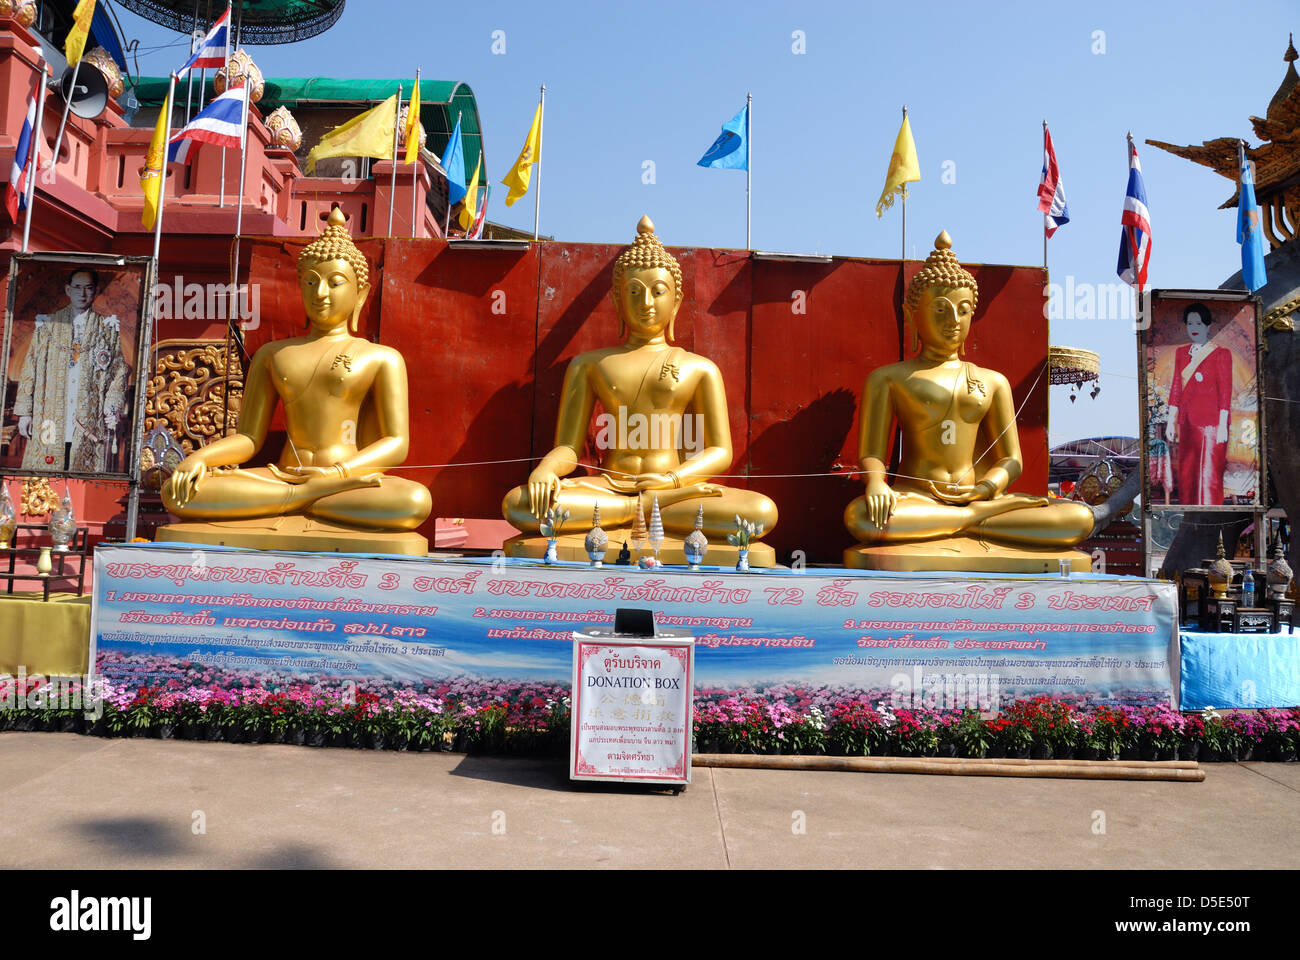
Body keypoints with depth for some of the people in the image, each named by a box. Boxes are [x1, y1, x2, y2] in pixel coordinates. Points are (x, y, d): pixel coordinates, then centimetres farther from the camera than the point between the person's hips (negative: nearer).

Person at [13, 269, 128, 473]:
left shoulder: (108, 329, 10)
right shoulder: (48, 324, 11)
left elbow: (120, 372, 7)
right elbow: (29, 369, 11)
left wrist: (113, 409, -6)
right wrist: (24, 412, 4)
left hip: (90, 424, -1)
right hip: (50, 421, 1)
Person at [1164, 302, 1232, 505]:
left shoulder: (1221, 354, -4)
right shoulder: (1181, 353, 12)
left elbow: (1225, 391, -7)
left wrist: (1223, 425, -11)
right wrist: (1171, 421, 10)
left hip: (1211, 423, -6)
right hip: (1187, 422, 6)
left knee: (1209, 474, -4)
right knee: (1185, 474, 9)